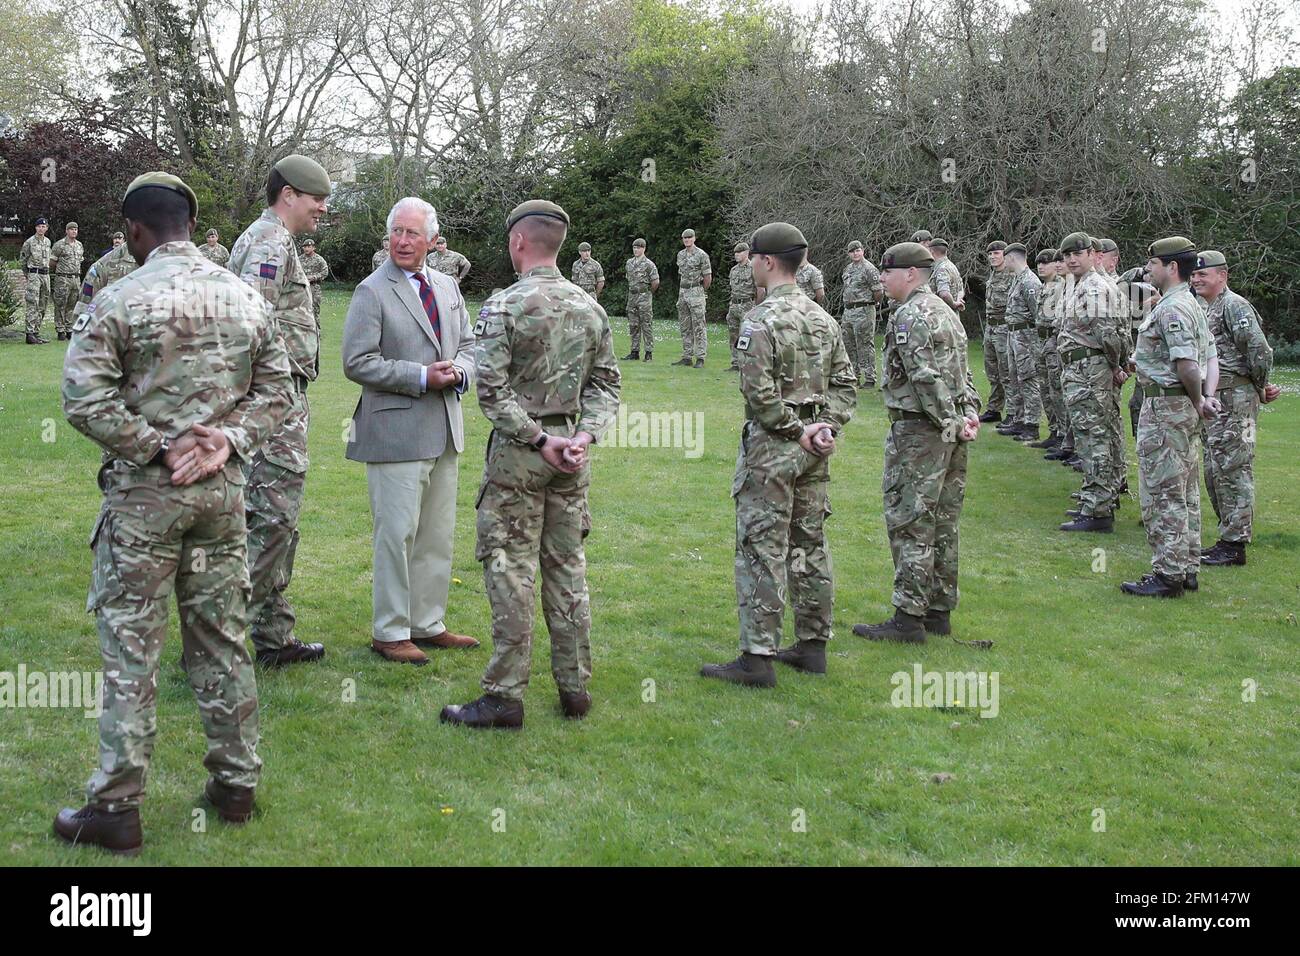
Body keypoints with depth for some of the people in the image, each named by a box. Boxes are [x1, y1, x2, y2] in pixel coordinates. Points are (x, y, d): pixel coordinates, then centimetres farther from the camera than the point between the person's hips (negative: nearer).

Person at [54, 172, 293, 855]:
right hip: (223, 491, 5)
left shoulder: (118, 301, -10)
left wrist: (158, 450, -9)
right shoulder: (245, 298, 5)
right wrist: (225, 443, -2)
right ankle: (236, 785, 22)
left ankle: (115, 806, 9)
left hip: (144, 493, -4)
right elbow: (275, 389, 7)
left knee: (130, 649, 3)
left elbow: (85, 401, -16)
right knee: (222, 638, 13)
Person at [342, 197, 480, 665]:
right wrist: (421, 377, -18)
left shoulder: (448, 287, 12)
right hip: (396, 430, -7)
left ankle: (427, 623, 25)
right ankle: (390, 632, 9)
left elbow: (467, 344, 19)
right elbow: (357, 362, -13)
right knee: (397, 534, -3)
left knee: (438, 536, 13)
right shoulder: (372, 292, -8)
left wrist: (458, 372, -4)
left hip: (444, 430, 7)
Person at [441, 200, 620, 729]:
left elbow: (492, 389, -17)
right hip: (570, 458, 6)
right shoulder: (590, 308, 7)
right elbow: (605, 383, 6)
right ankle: (574, 688, 18)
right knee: (567, 568, 12)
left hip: (518, 452, -5)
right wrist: (583, 436, -3)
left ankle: (505, 697, 3)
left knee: (510, 571, -1)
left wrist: (538, 439, -12)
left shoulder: (504, 307, -11)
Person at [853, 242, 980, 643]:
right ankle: (939, 610, 20)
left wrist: (952, 424, -17)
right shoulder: (945, 312, 17)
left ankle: (909, 618, -3)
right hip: (948, 432, 10)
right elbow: (962, 373, 15)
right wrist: (969, 413, 5)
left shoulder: (911, 316, -15)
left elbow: (929, 380, -22)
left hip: (919, 431, -10)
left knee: (909, 523, -5)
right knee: (943, 523, 13)